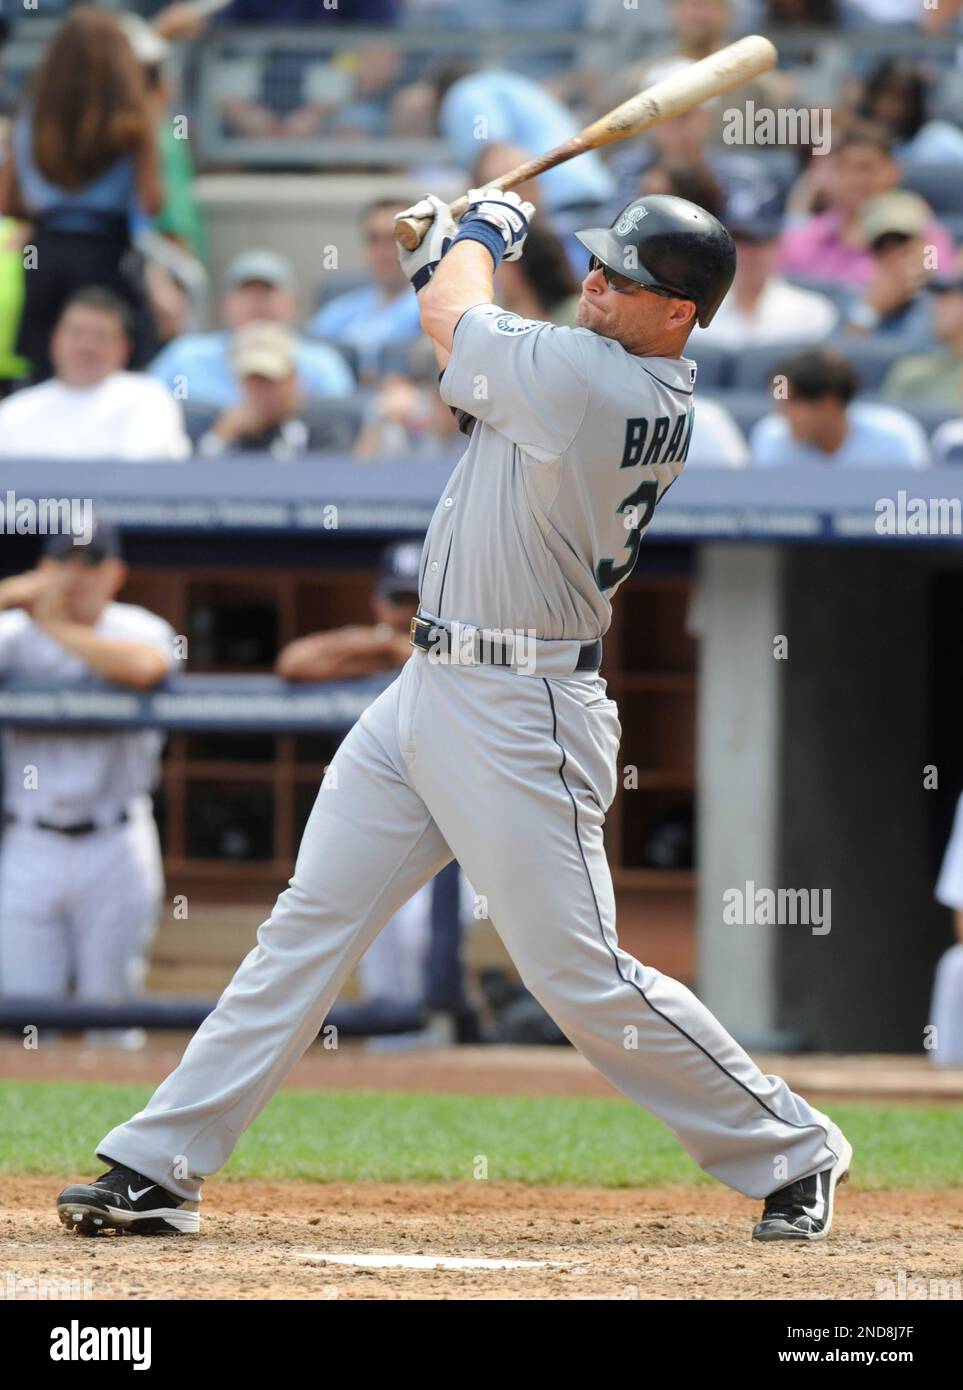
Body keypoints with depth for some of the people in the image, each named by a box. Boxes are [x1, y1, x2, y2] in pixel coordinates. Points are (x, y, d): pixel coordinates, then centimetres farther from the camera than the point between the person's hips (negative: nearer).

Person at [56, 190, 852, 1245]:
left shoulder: (587, 378, -21)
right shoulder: (654, 396, 7)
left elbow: (448, 314, -4)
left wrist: (482, 230, 15)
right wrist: (446, 255, 16)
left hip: (520, 719, -10)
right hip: (429, 688, 10)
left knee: (580, 978, -6)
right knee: (308, 923, 8)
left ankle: (791, 1151, 11)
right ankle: (161, 1166, 10)